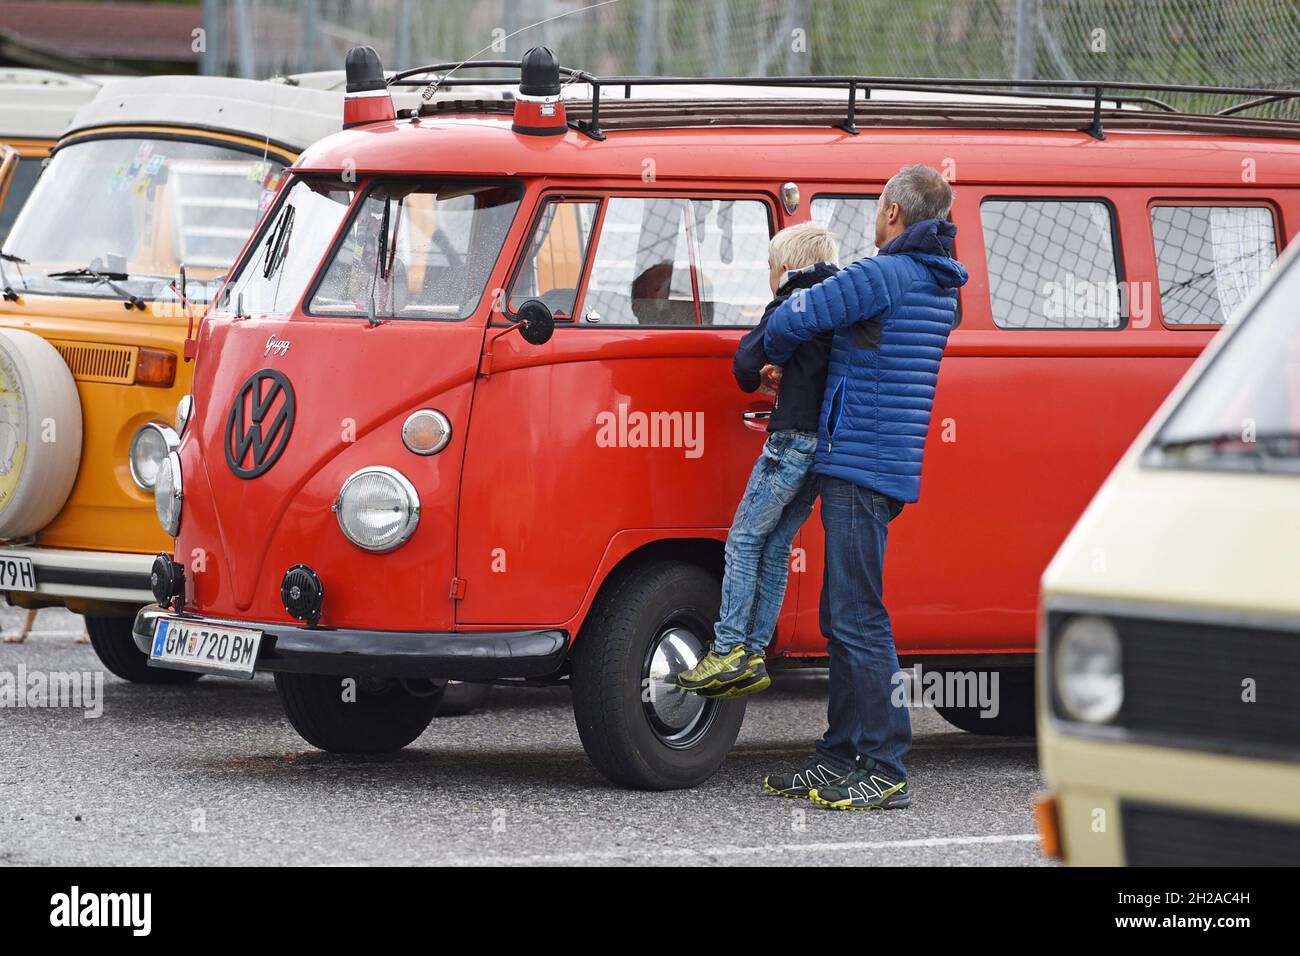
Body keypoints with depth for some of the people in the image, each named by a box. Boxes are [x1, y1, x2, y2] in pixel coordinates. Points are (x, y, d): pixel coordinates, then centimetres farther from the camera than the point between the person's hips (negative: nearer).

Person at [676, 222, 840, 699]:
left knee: (744, 540, -4)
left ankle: (728, 651, -10)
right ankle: (753, 656, 8)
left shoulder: (791, 305, -6)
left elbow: (745, 364, -9)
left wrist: (759, 373, 12)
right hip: (829, 445, 8)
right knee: (775, 546, 11)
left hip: (793, 438, -8)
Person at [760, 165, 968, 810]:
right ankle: (842, 759, 19)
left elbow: (792, 321, -13)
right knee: (844, 618, 14)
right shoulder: (940, 290, 17)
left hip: (860, 470, -10)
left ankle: (886, 772, -10)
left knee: (858, 620, -9)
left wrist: (777, 356, 10)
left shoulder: (881, 276, -13)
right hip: (888, 472, 10)